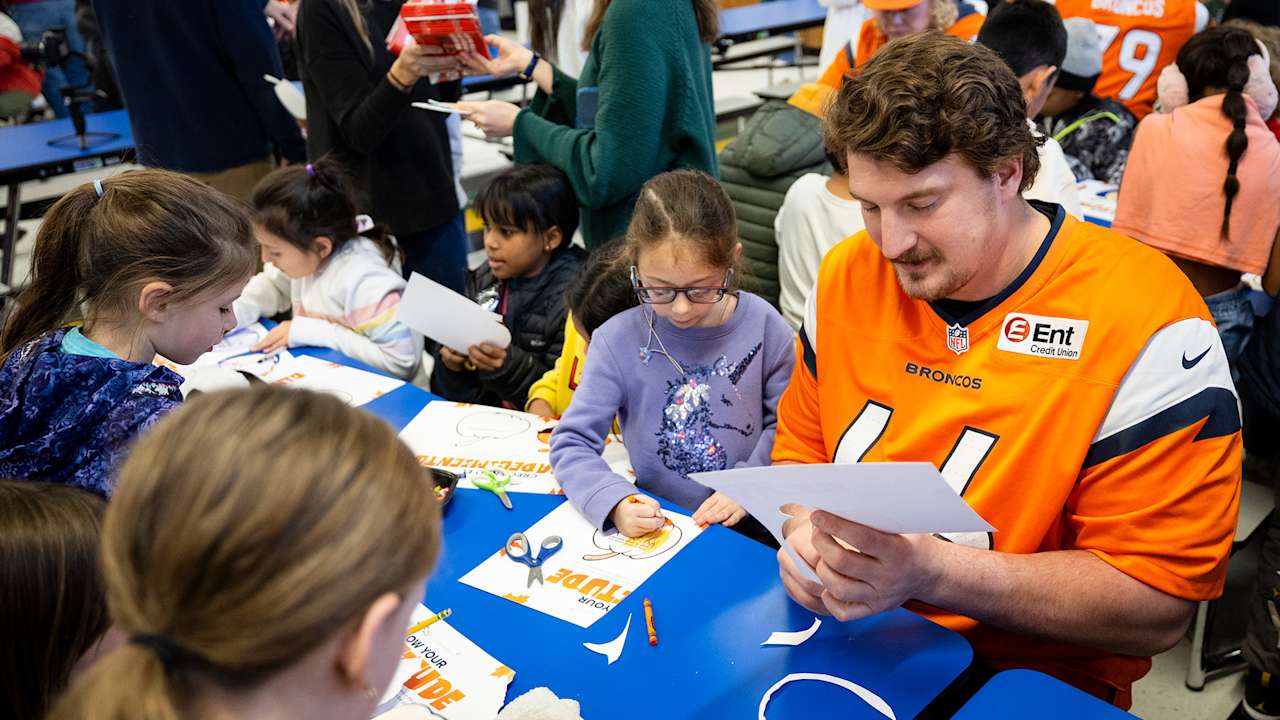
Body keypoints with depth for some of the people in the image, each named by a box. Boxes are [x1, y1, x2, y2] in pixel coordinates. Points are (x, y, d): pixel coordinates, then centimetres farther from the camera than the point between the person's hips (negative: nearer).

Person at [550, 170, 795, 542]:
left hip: (751, 529, 0)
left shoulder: (763, 326, -5)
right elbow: (571, 443, -6)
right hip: (654, 529, 0)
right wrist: (615, 501, -23)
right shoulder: (618, 341, -8)